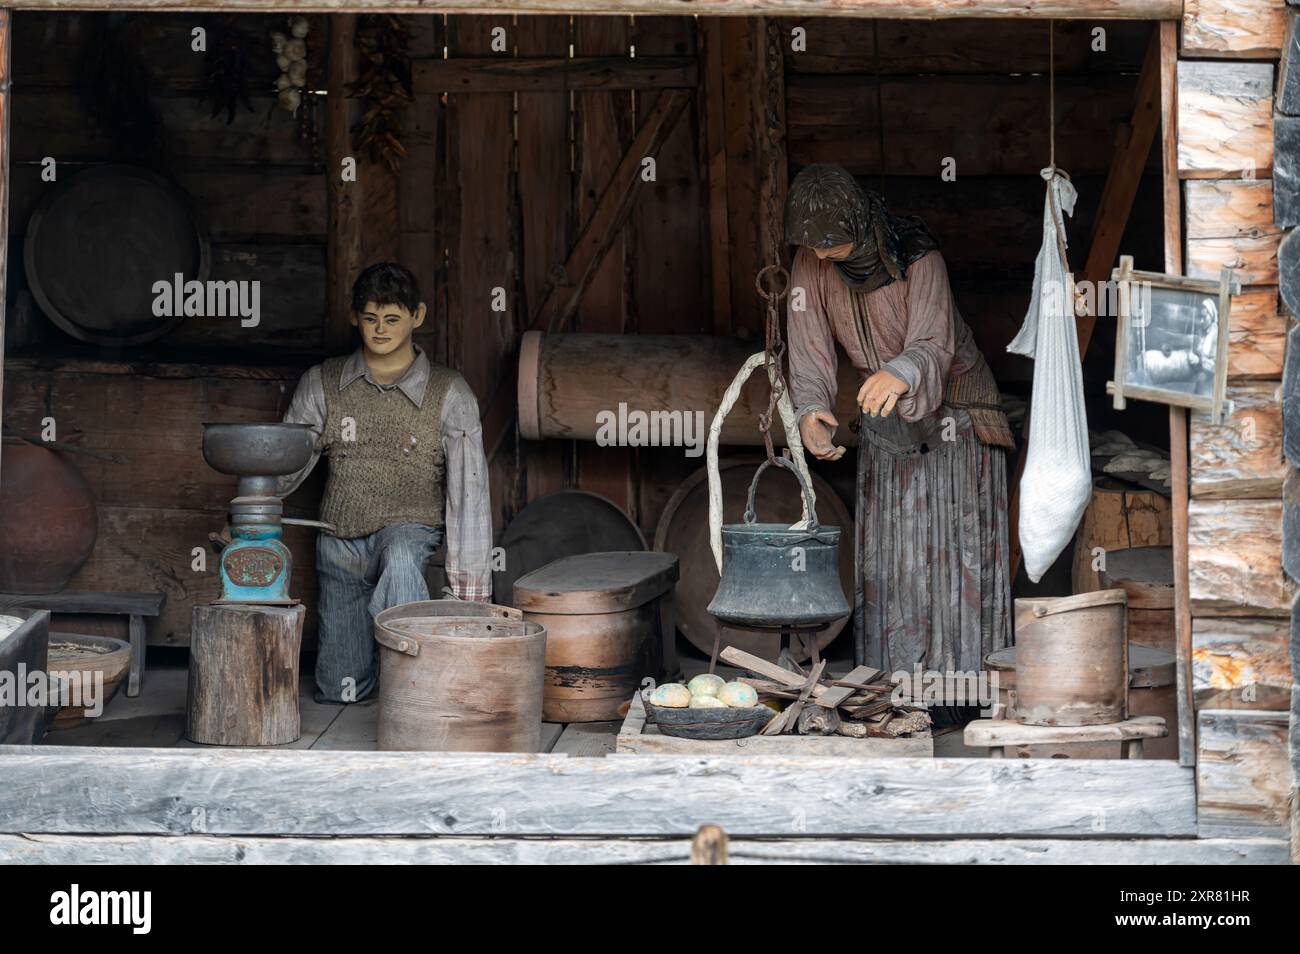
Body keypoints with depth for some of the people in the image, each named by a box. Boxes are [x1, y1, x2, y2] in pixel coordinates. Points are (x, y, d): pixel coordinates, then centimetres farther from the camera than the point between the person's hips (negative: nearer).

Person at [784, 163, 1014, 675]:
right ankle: (895, 676, 4)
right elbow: (809, 350, -15)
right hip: (886, 418, 5)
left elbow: (934, 345, -37)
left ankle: (964, 674, -6)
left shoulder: (918, 258, -27)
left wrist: (901, 375, -61)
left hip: (952, 403, -4)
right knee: (888, 548, 0)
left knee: (956, 541, -10)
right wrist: (809, 412, -36)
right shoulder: (811, 264, -13)